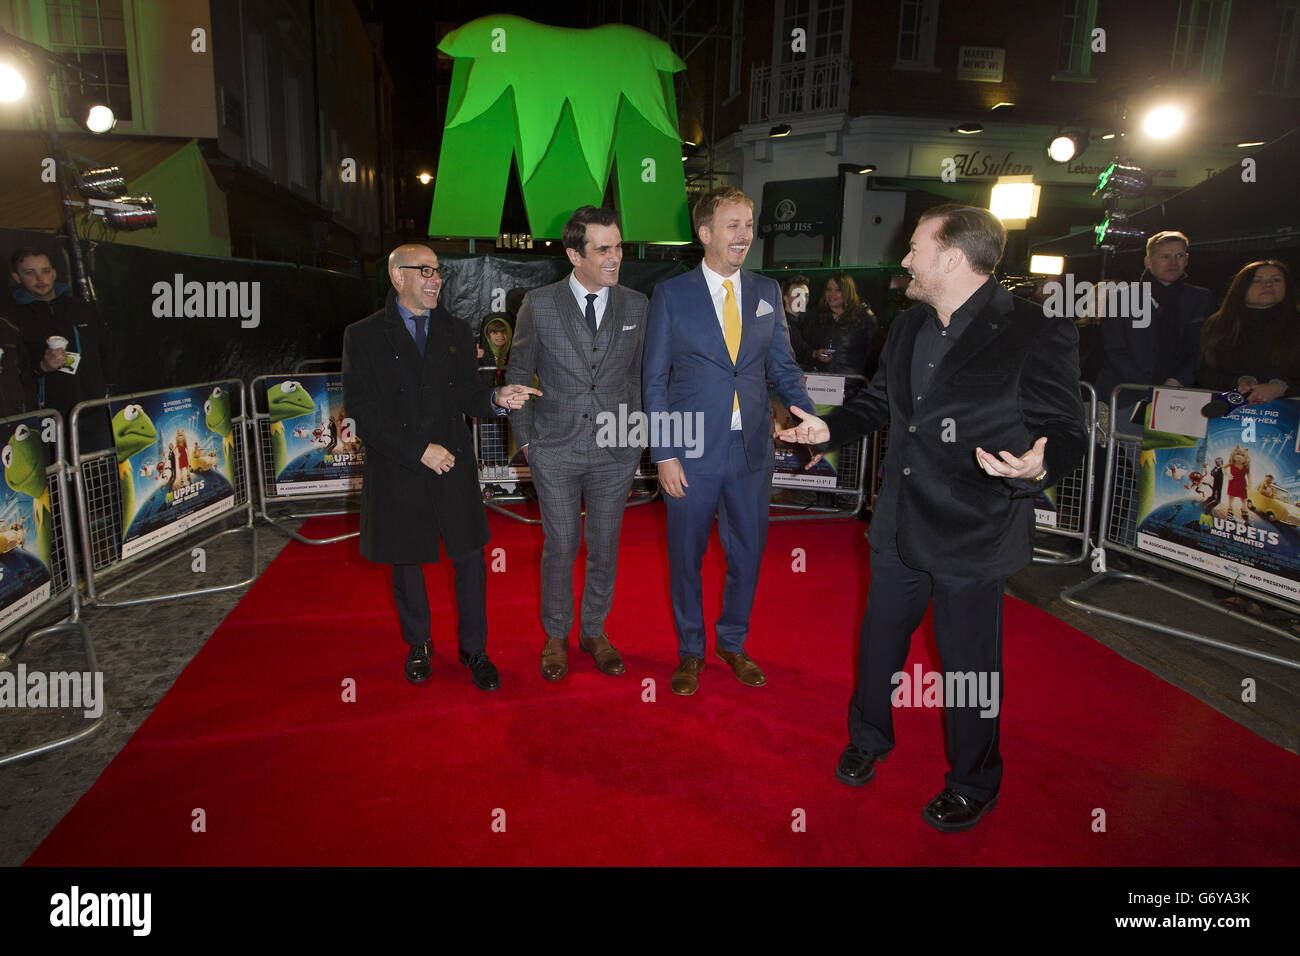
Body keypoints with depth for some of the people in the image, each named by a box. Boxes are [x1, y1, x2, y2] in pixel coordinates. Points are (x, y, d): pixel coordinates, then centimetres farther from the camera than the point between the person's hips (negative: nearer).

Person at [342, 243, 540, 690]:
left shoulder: (456, 332, 10)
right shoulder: (363, 336, -1)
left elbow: (468, 396, 6)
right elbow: (363, 411, -8)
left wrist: (497, 399, -17)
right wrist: (420, 450, -15)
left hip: (454, 467, 2)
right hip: (397, 472, -2)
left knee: (469, 559, 3)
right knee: (406, 561, 12)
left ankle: (474, 649, 21)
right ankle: (419, 645, 34)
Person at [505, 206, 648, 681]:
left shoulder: (636, 306, 1)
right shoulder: (539, 304, -4)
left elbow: (640, 375, 10)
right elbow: (517, 375, 5)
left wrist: (639, 435, 6)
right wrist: (525, 438, 2)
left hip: (615, 449, 2)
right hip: (555, 449, -1)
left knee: (605, 547, 11)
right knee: (560, 547, 7)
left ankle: (594, 631, 31)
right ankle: (556, 636, 28)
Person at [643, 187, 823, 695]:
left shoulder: (767, 292, 6)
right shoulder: (671, 294, -3)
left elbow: (783, 366, 9)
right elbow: (655, 379, -3)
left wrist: (811, 421, -8)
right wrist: (663, 453, -10)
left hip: (752, 449, 3)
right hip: (692, 450, -3)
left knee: (748, 553, 13)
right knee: (686, 556, 10)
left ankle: (732, 643, 37)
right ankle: (690, 651, 32)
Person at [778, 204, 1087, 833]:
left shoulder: (1037, 333, -15)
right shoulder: (907, 328, 7)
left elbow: (1065, 432, -14)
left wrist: (1036, 468, -34)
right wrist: (830, 428, 6)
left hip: (973, 534, -6)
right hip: (900, 524, 6)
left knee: (969, 665, 11)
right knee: (879, 641, 21)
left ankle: (973, 784, 37)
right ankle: (868, 740, 47)